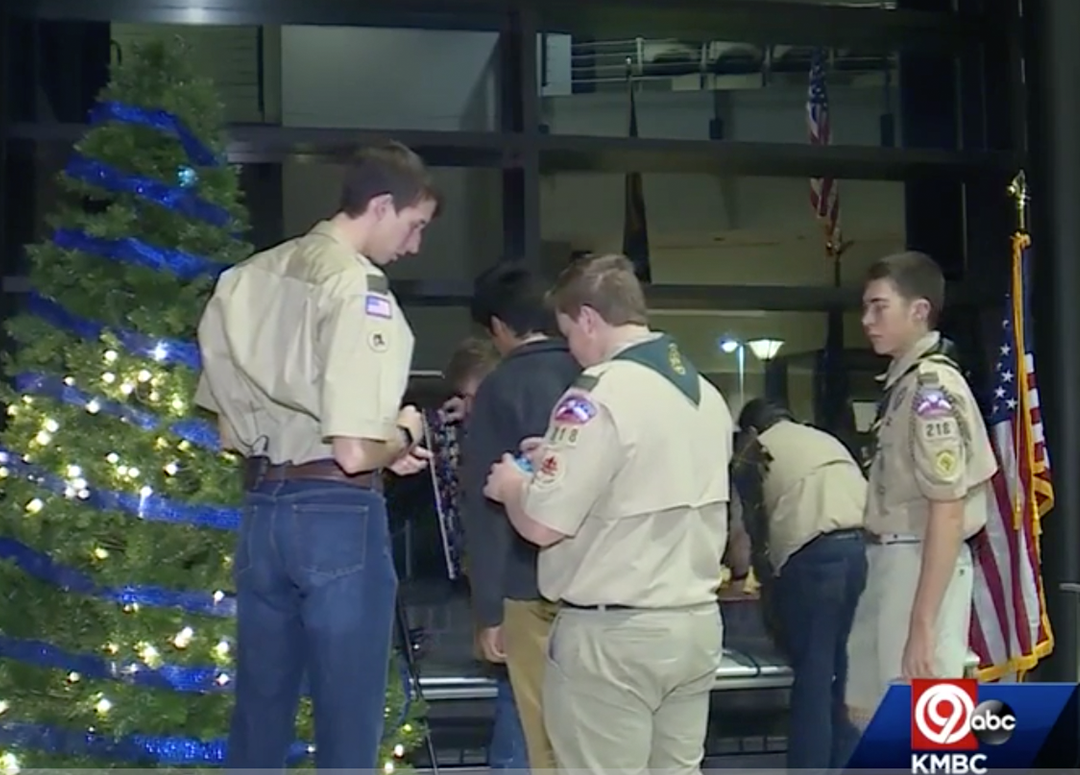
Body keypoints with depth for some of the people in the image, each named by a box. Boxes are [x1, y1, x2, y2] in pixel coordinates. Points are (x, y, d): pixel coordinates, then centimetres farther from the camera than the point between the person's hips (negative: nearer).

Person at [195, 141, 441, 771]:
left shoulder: (250, 279, 9)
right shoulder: (359, 289, -15)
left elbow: (230, 427, 13)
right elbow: (353, 452, -21)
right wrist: (402, 437, 0)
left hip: (262, 508, 8)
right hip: (337, 514, -7)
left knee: (260, 710, 16)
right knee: (349, 720, 5)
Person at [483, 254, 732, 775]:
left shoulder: (597, 396, -15)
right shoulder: (708, 396, 10)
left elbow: (543, 524, -18)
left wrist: (512, 485, 2)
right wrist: (566, 458, 21)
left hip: (614, 633, -7)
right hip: (697, 623, 8)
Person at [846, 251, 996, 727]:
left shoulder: (933, 385, -16)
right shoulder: (903, 381, 11)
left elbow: (947, 511, -21)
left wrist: (922, 623, -23)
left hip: (924, 567, -10)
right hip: (892, 562, 10)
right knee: (871, 715, 19)